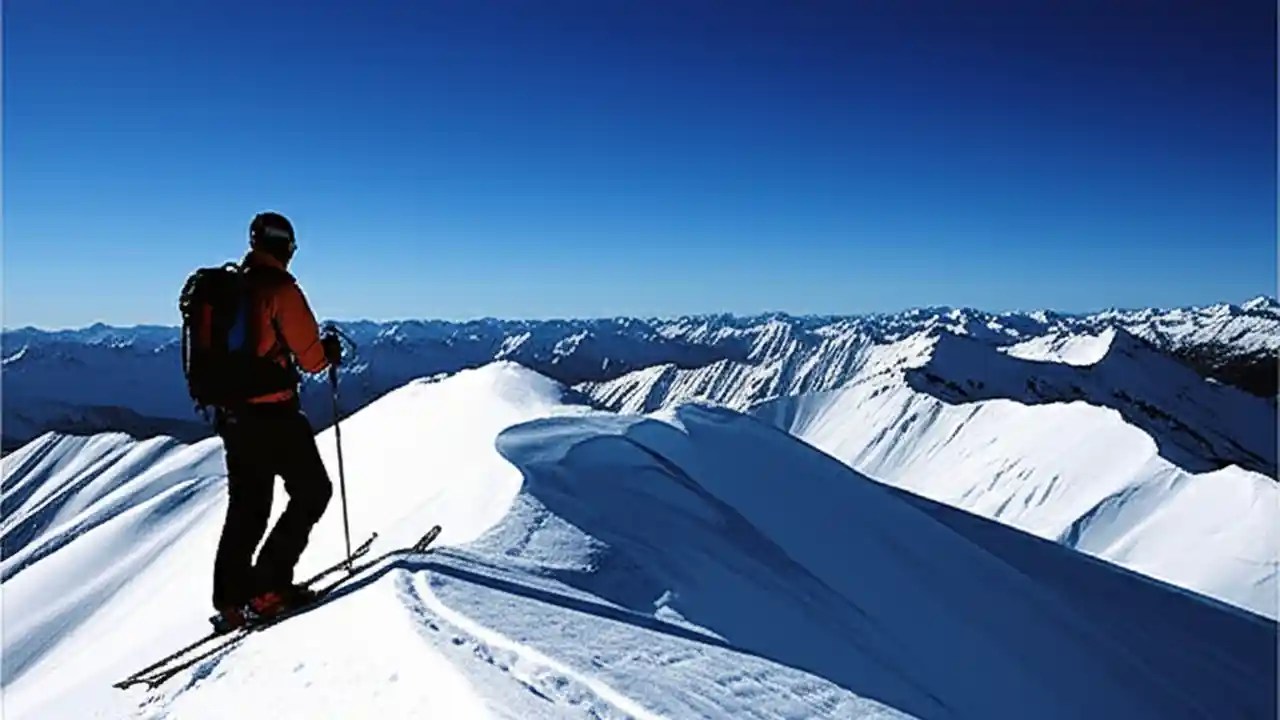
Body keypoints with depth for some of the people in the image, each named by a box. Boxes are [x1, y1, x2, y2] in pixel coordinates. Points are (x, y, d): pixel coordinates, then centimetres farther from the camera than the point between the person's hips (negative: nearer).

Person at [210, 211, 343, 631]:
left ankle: (230, 600, 15)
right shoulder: (279, 289, -13)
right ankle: (268, 586, 1)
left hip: (231, 414, 8)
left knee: (247, 507, 15)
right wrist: (330, 351, 9)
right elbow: (311, 358, -12)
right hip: (272, 414, -8)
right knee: (312, 492, 5)